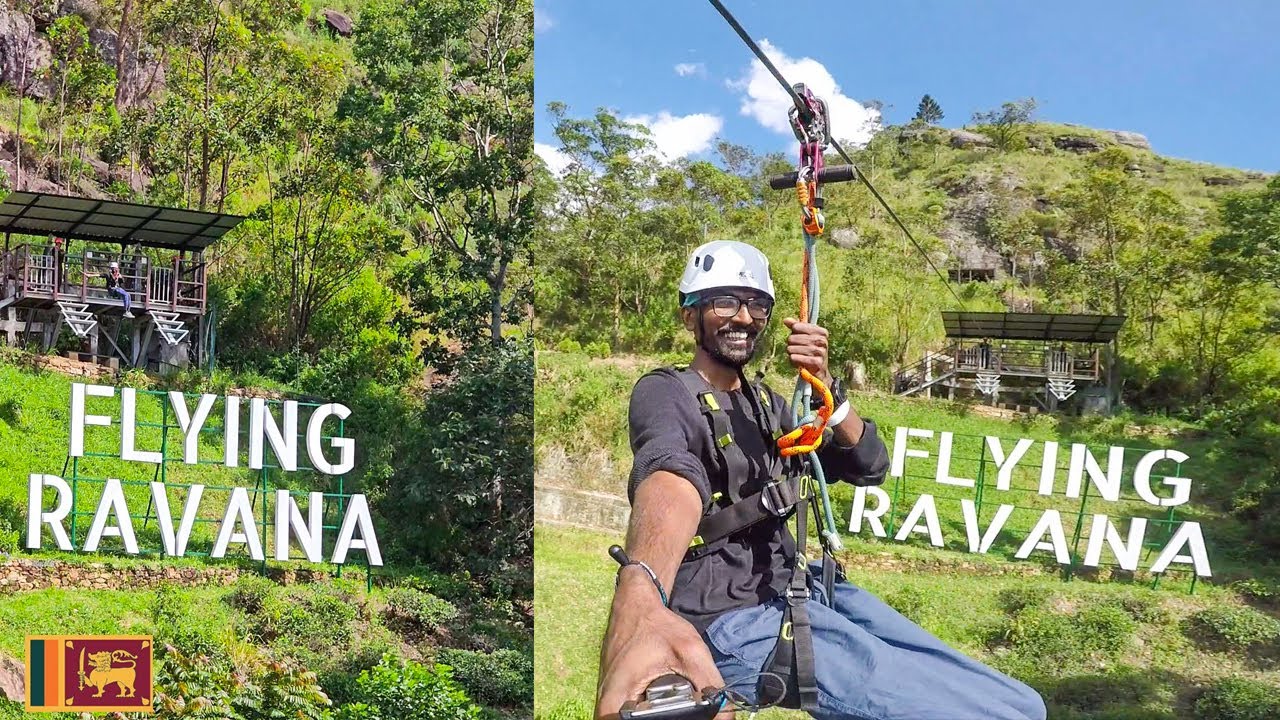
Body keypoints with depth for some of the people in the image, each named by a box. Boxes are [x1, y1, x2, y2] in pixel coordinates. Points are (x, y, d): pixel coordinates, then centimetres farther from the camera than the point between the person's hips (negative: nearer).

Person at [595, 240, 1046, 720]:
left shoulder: (765, 403, 17)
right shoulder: (664, 393, -9)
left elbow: (870, 468, 7)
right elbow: (670, 476, -33)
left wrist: (824, 384, -12)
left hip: (802, 590, 8)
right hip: (734, 621, -8)